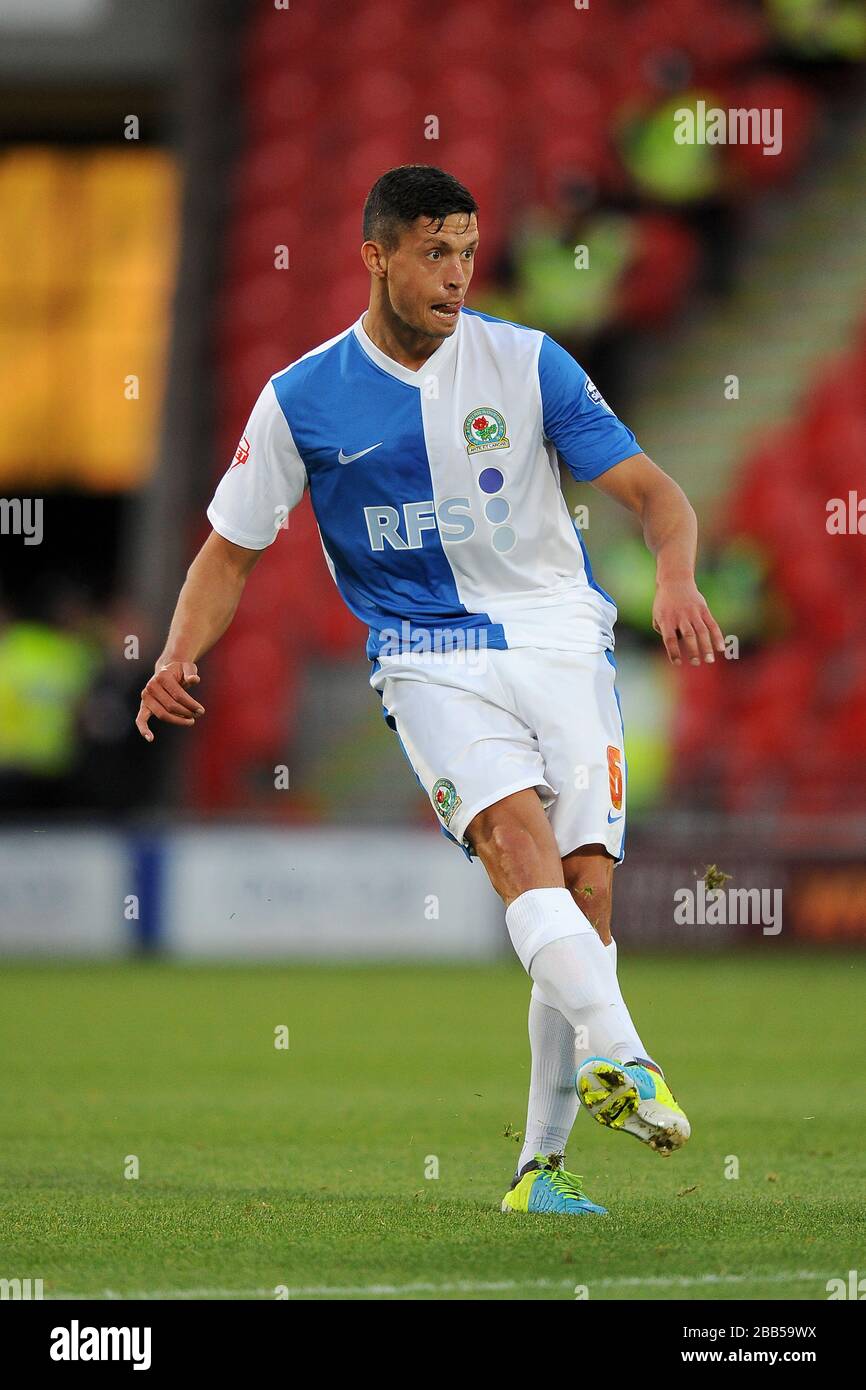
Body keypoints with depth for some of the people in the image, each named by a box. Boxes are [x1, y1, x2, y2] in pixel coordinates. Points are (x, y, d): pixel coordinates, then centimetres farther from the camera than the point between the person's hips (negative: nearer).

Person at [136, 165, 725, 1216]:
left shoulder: (525, 363, 3)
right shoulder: (301, 401, 2)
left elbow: (651, 491, 2)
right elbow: (231, 549, 11)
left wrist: (676, 577, -19)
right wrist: (179, 658, -7)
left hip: (559, 640, 1)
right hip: (431, 661, -1)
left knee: (587, 881, -11)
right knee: (514, 830, -29)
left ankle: (542, 1165, -5)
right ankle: (616, 1056, -45)